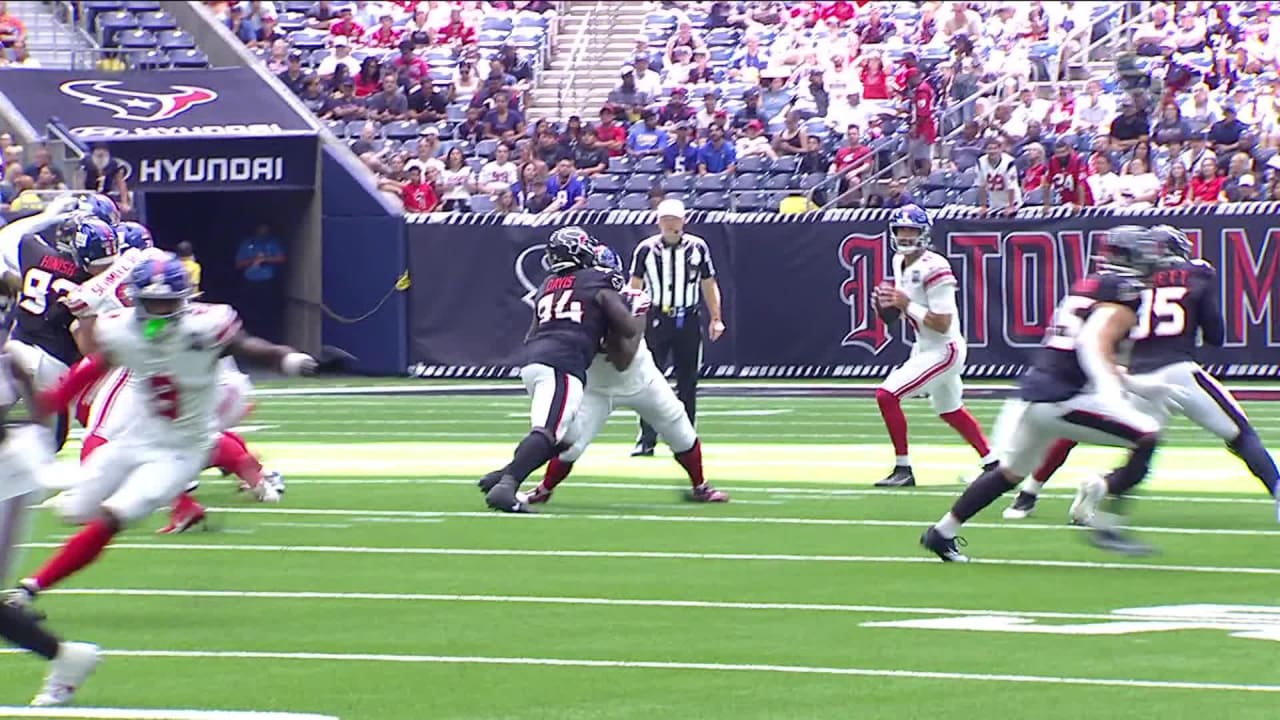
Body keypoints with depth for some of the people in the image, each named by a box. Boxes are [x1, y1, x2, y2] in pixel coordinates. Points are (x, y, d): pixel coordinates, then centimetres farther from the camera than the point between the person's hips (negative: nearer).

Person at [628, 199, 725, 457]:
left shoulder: (697, 247, 3)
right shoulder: (646, 249, 0)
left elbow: (709, 285, 10)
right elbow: (635, 288, 2)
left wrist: (716, 319, 5)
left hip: (688, 320, 2)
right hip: (656, 318, -1)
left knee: (688, 382, 5)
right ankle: (646, 440, -5)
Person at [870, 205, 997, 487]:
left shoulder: (933, 268, -23)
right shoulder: (900, 262, 5)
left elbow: (942, 324, -25)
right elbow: (898, 313, 16)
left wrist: (907, 305, -23)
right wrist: (887, 304, -5)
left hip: (944, 350, -10)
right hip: (924, 348, 10)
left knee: (887, 395, -17)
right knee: (950, 411, 24)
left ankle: (903, 469, -7)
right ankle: (992, 462, 39)